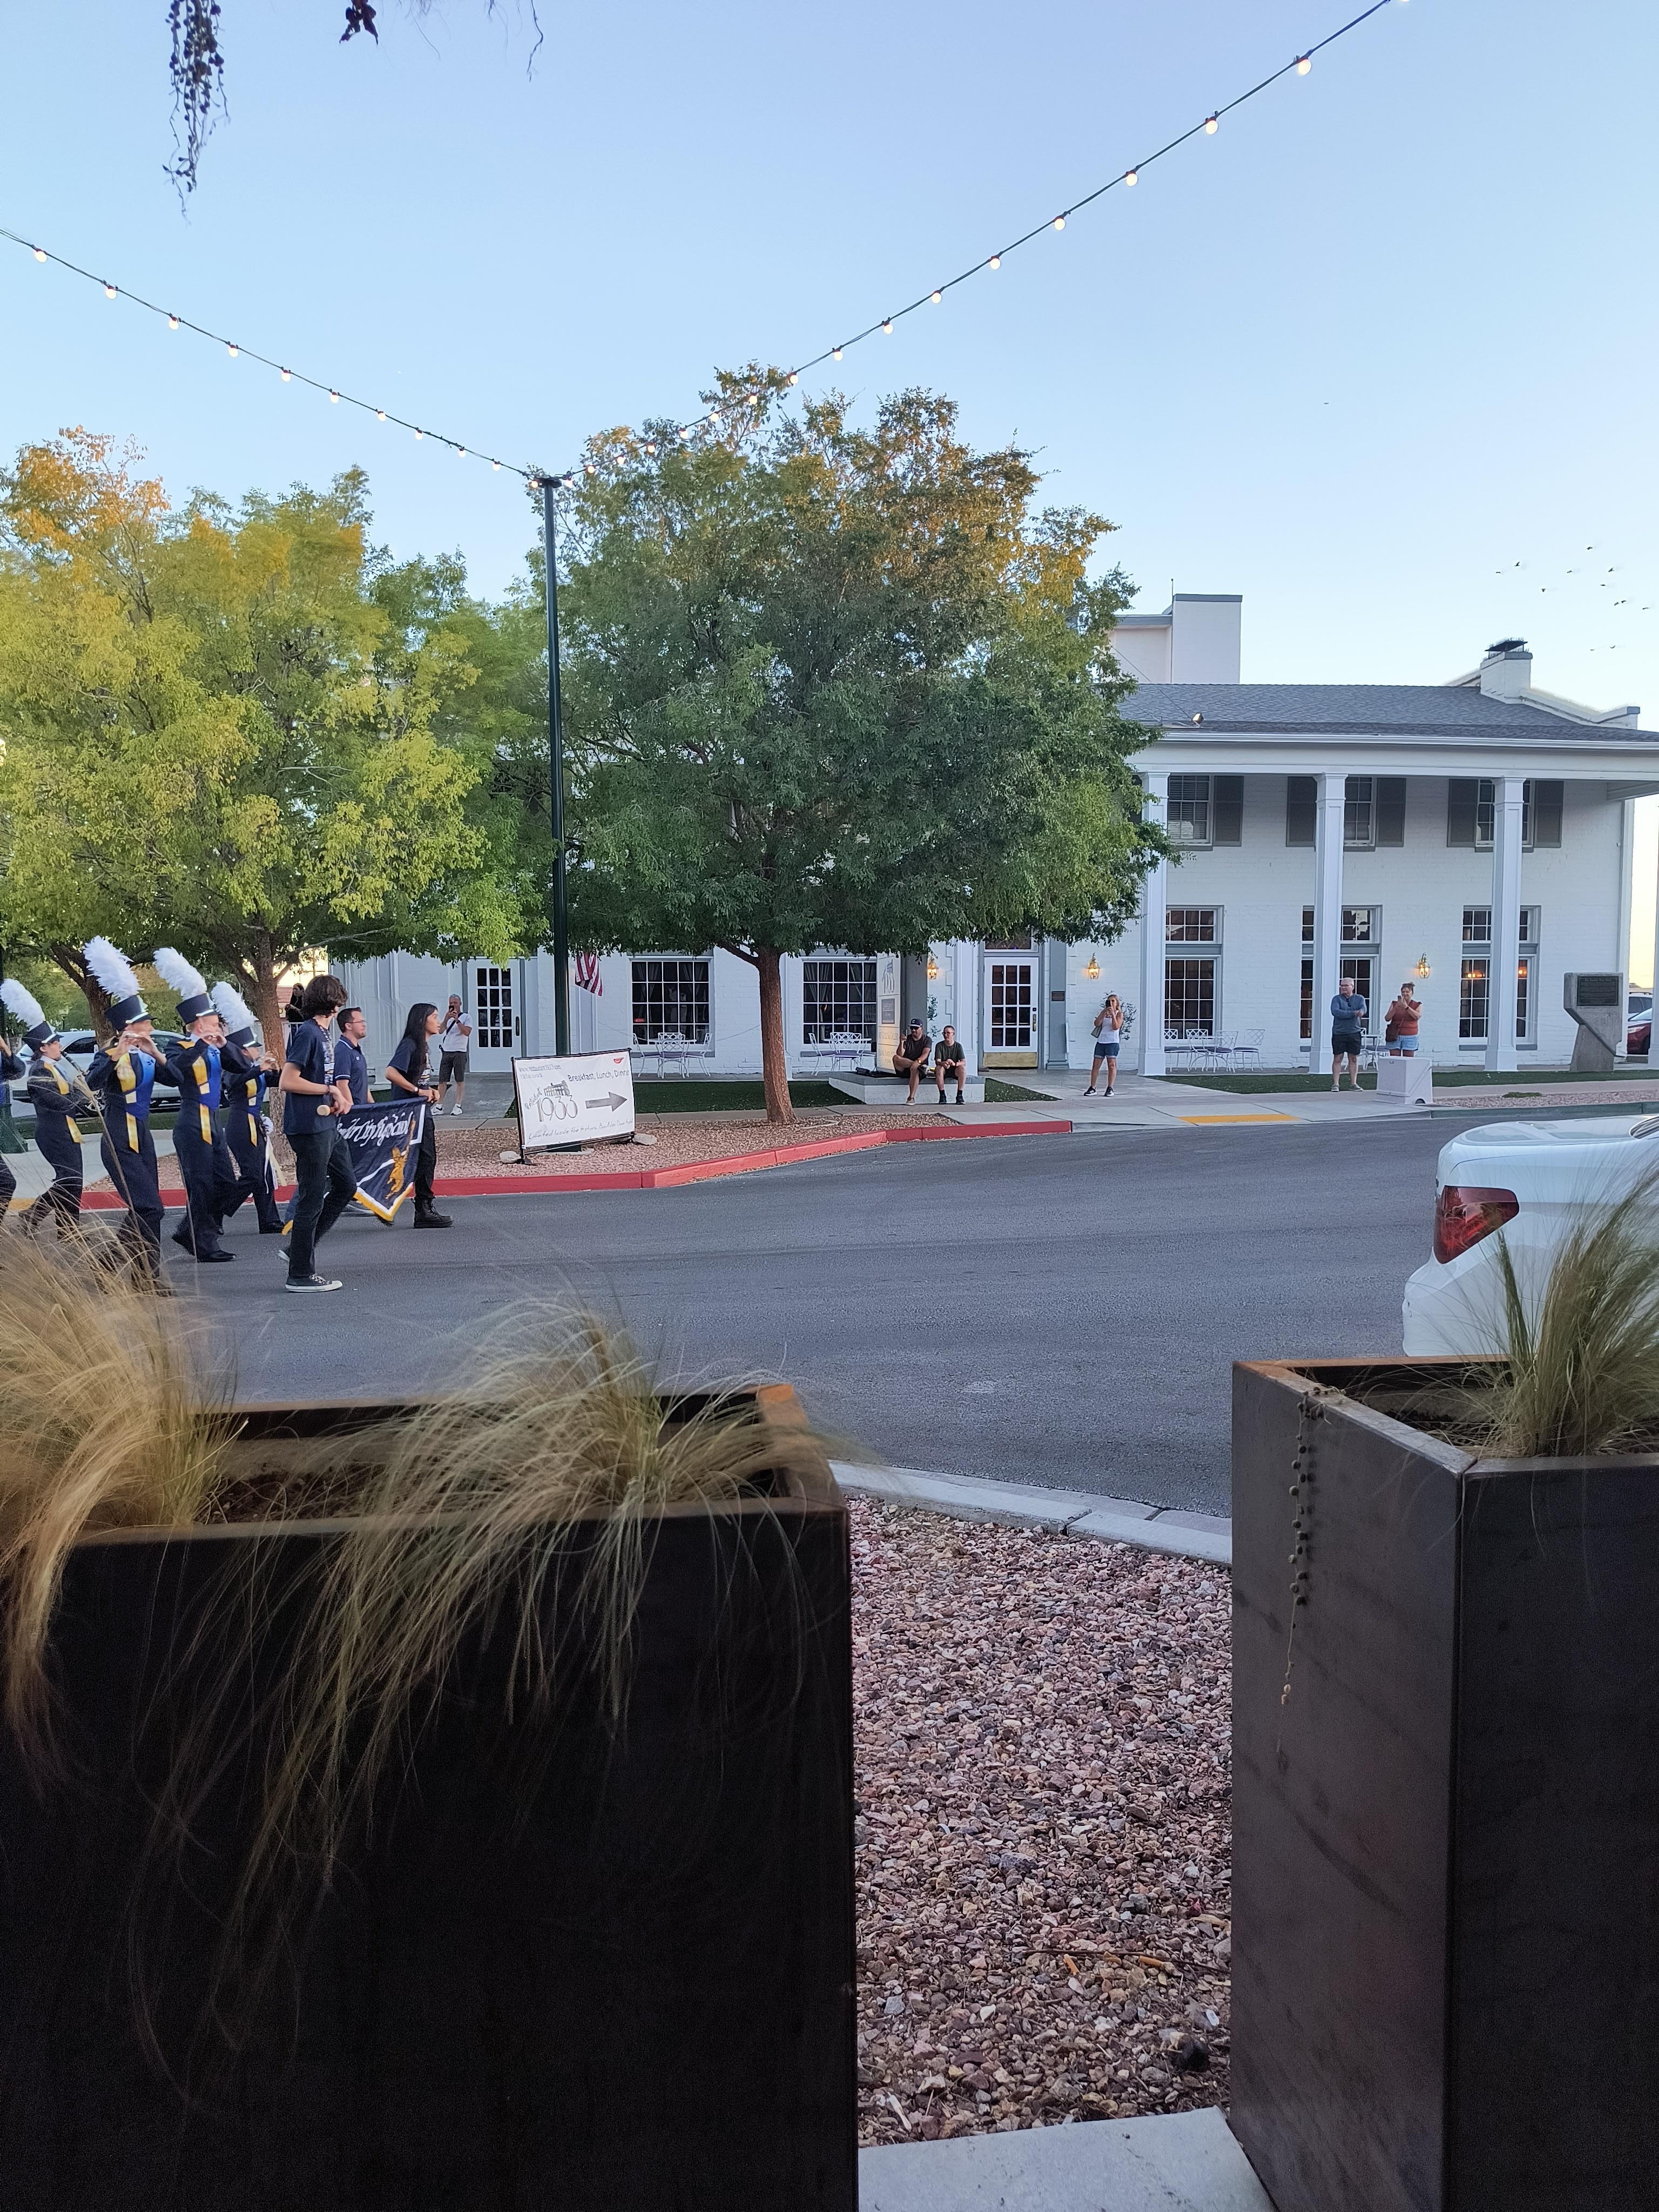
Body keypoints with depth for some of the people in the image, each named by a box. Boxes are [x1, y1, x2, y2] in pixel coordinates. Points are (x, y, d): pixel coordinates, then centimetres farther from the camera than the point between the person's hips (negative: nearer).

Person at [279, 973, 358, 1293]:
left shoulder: (323, 1034, 14)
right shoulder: (307, 1033, -14)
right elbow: (287, 1082, -21)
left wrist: (337, 1099, 3)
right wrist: (330, 1090, -14)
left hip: (326, 1126, 10)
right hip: (308, 1128, -10)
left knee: (346, 1185, 17)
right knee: (312, 1199, -3)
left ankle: (301, 1247, 23)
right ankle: (300, 1275, 6)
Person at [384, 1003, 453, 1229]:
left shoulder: (423, 1046, 14)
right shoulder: (409, 1044, -14)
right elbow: (391, 1073, -26)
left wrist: (431, 1090, 7)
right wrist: (418, 1091, -21)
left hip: (424, 1112, 10)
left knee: (428, 1160, 11)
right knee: (424, 1160, -7)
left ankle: (427, 1210, 17)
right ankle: (424, 1212, -2)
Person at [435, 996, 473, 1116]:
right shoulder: (447, 1017, 17)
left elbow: (467, 1032, -12)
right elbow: (440, 1031, 0)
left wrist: (457, 1020, -16)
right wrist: (447, 1019, -12)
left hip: (459, 1052, -4)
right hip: (446, 1053, 4)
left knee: (460, 1080, -3)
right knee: (442, 1080, 0)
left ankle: (458, 1106, 1)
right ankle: (439, 1106, 1)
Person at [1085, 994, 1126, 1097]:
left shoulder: (1119, 1014, 3)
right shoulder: (1104, 1012, 14)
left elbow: (1116, 1027, -11)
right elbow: (1097, 1024, 0)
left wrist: (1113, 1014, -16)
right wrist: (1104, 1013, -9)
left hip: (1113, 1042, -4)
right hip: (1101, 1041, 4)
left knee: (1112, 1065, -7)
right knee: (1096, 1065, 1)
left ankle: (1110, 1089, -1)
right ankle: (1092, 1088, 5)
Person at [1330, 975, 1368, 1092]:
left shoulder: (1359, 999, 9)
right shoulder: (1337, 999, 3)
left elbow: (1363, 1008, -12)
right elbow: (1335, 1012, -15)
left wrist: (1361, 1012, -37)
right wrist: (1353, 1013, -18)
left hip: (1354, 1033, 2)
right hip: (1339, 1033, -2)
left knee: (1354, 1059, 7)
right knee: (1338, 1059, -1)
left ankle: (1353, 1083, 13)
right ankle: (1336, 1084, 2)